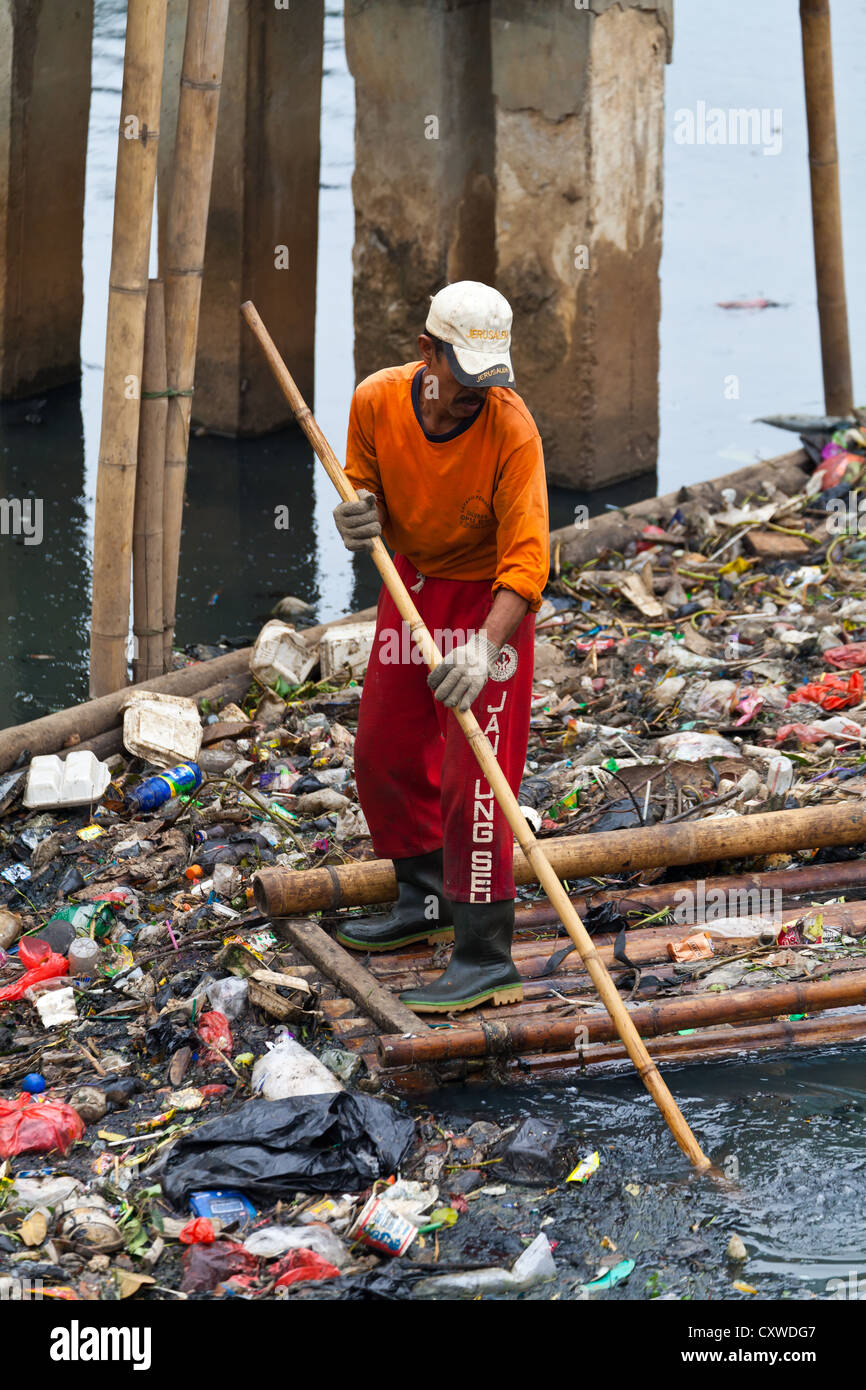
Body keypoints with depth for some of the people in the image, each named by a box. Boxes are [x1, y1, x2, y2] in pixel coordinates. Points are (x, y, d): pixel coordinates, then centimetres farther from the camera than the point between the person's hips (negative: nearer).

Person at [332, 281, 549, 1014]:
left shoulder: (511, 429, -28)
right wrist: (360, 518, -24)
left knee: (472, 776, -13)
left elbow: (527, 561, -32)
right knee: (383, 755, 16)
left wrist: (484, 647, -46)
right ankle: (429, 902, 37)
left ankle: (486, 957, -9)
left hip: (489, 597, -6)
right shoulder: (376, 401, -15)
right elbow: (366, 489, 2)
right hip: (411, 581, 6)